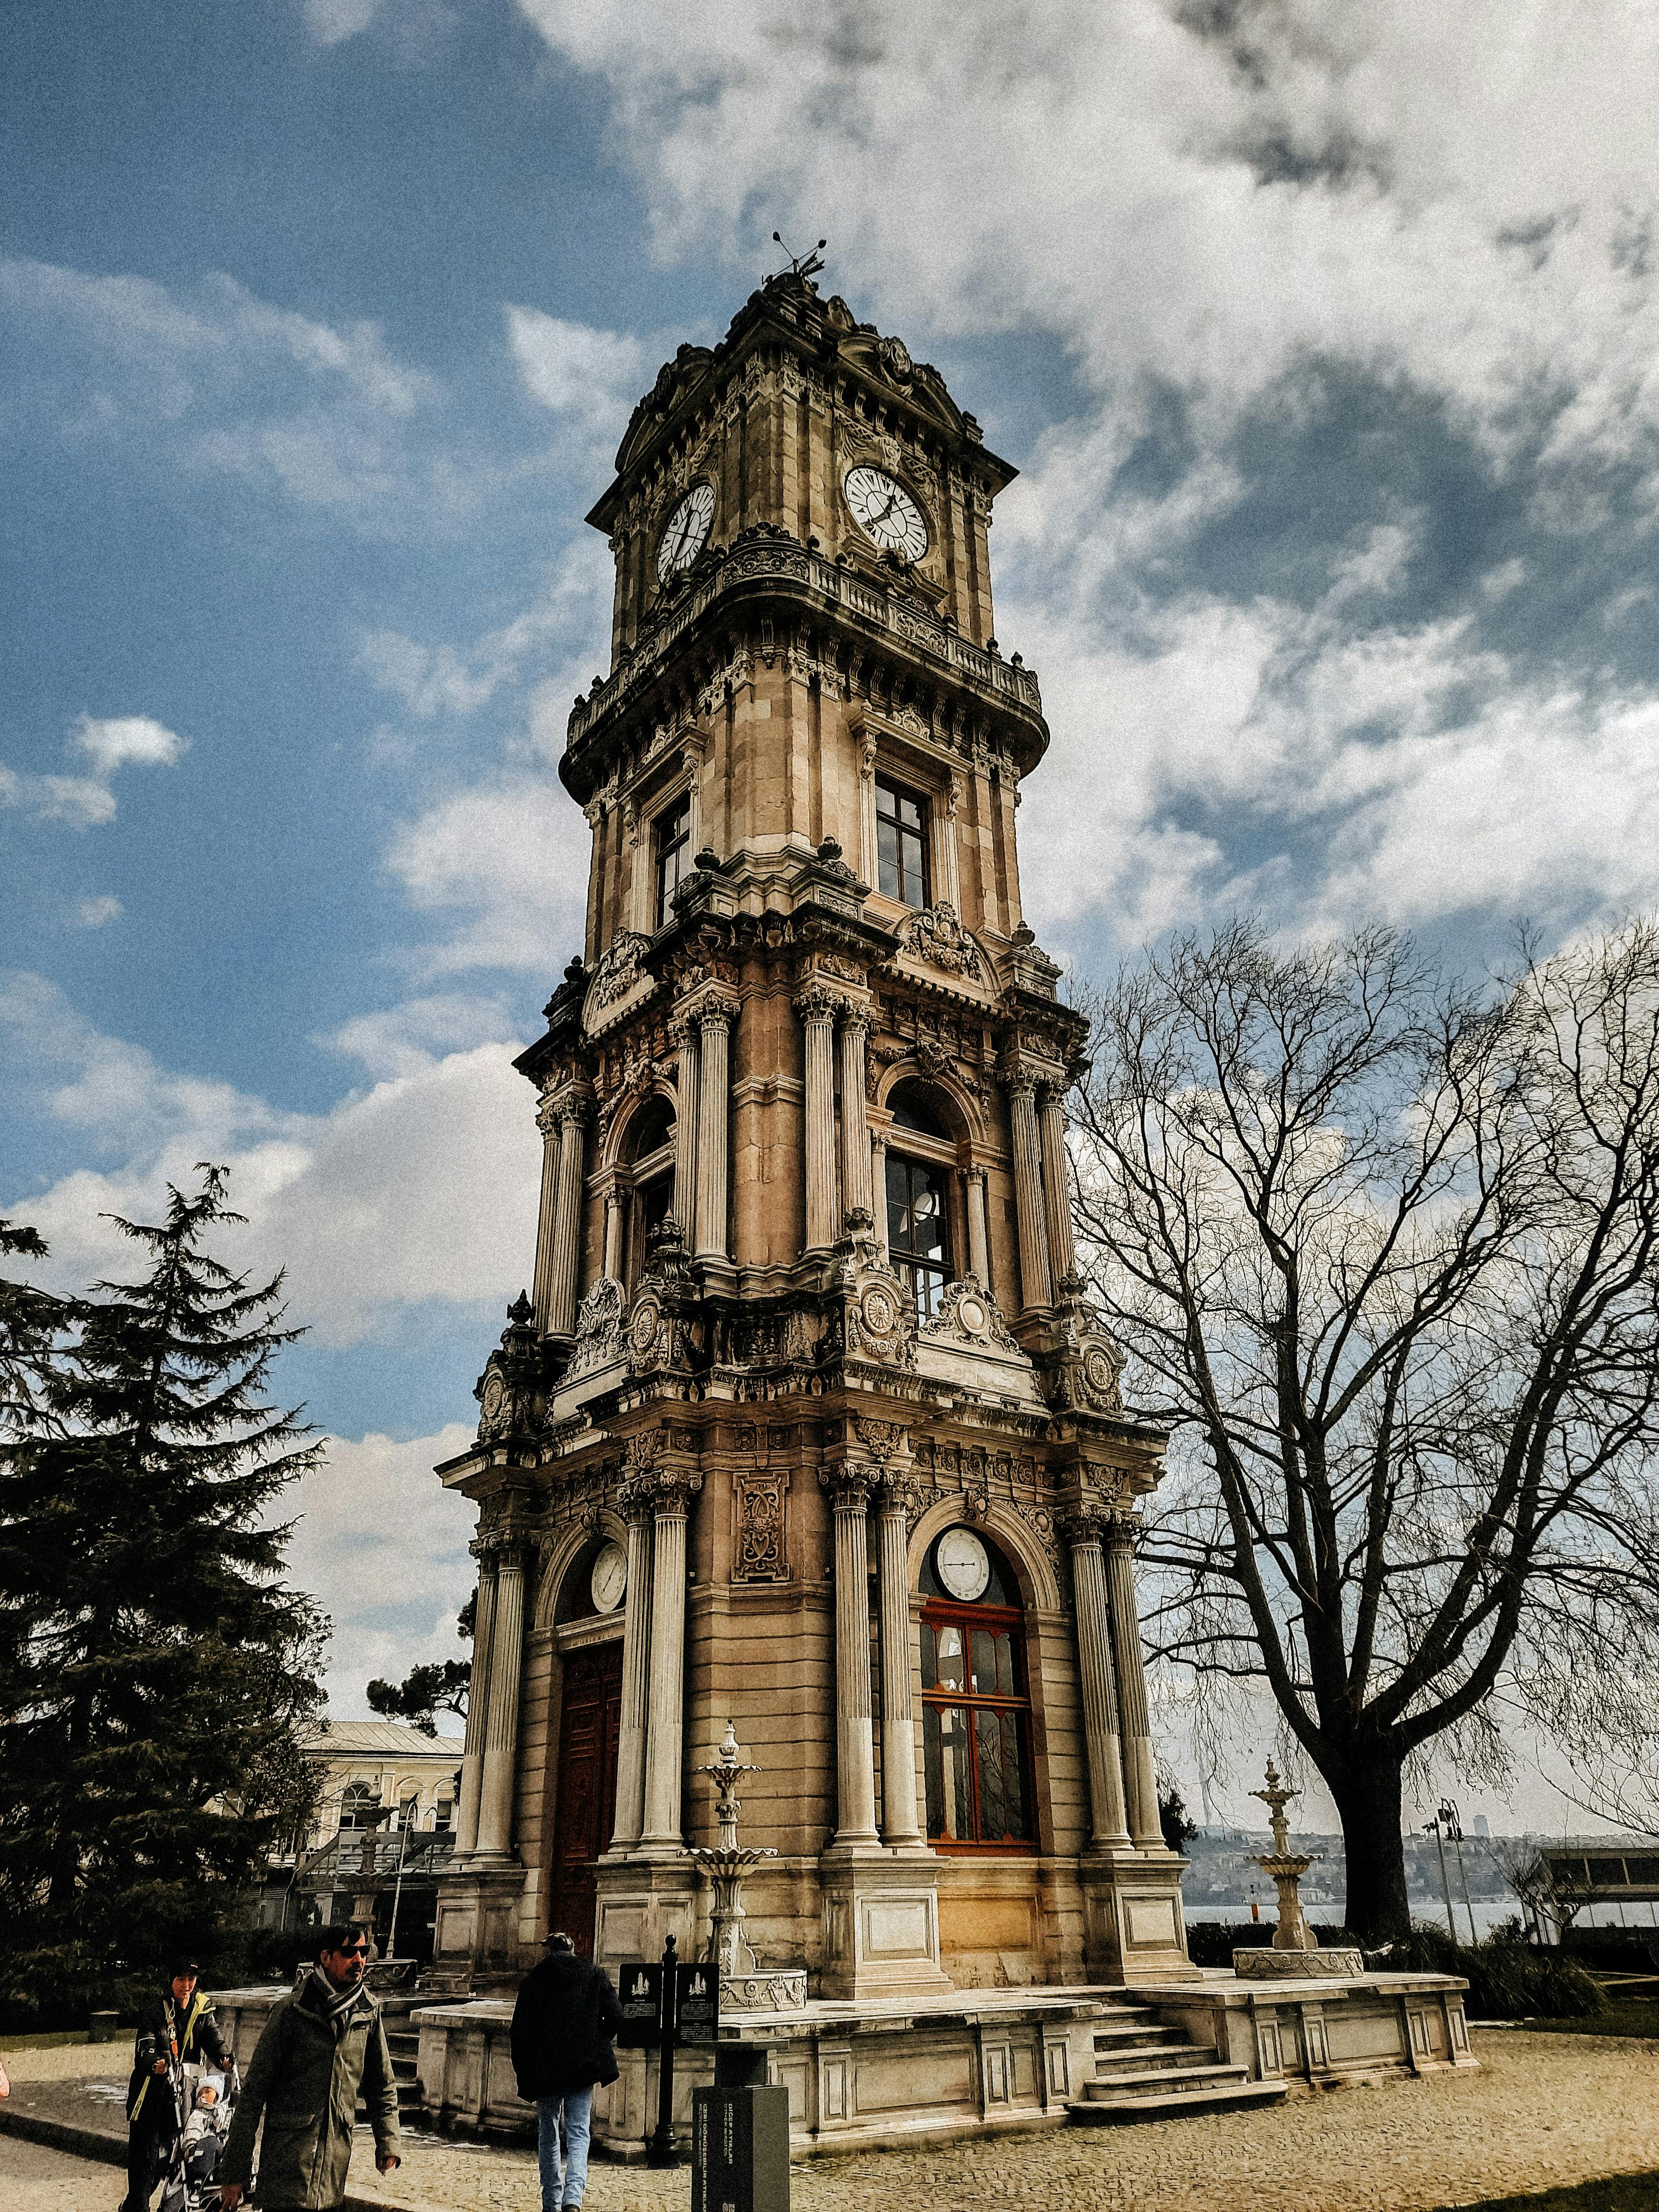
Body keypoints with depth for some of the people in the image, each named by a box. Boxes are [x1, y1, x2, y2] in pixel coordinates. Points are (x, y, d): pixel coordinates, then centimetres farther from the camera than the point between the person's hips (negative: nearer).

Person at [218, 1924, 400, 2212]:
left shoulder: (369, 2012, 5)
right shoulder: (293, 2010, -9)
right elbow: (253, 2092, -6)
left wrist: (388, 2143, 4)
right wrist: (234, 2171, -7)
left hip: (337, 2155, 4)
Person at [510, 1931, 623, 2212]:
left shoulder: (535, 1978, 1)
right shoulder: (595, 1974, 4)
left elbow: (520, 2029, -3)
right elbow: (615, 2017, -2)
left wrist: (523, 2074, 6)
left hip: (544, 2070, 0)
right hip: (584, 2068, 0)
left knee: (549, 2136, 16)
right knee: (578, 2135, 4)